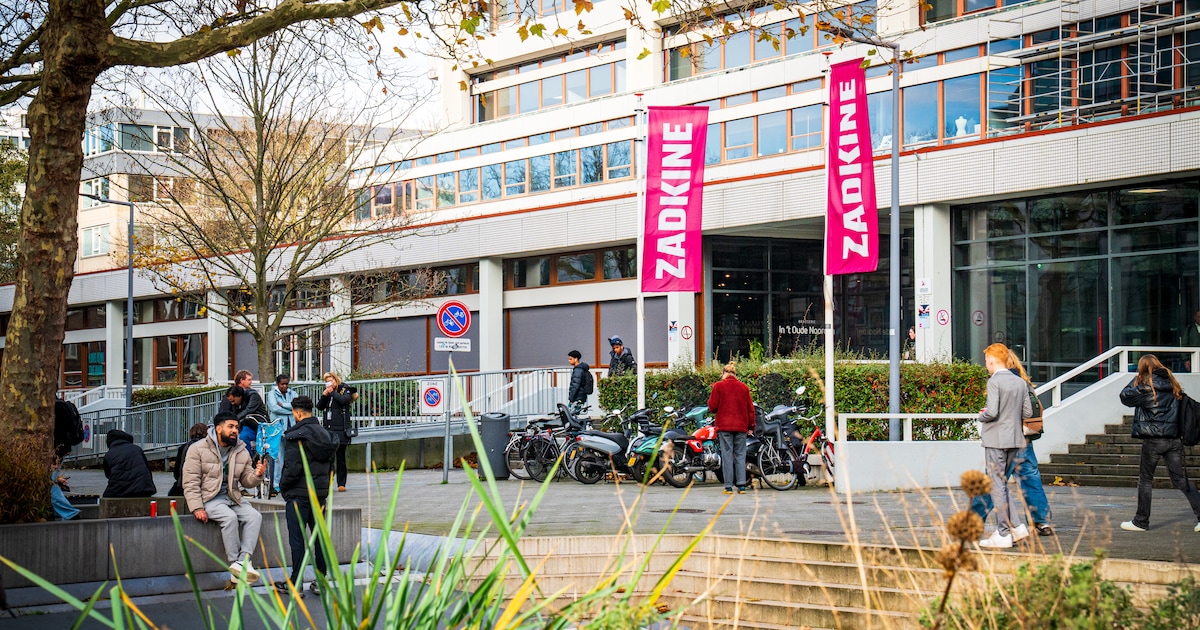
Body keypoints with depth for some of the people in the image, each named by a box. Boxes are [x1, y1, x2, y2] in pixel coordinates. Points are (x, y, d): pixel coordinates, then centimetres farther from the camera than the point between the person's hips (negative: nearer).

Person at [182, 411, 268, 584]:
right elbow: (190, 483, -8)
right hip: (209, 498, -5)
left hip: (232, 497, 5)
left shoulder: (241, 451, 10)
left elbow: (247, 481, 13)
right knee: (229, 517, -32)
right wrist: (197, 508, -20)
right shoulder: (198, 449, -5)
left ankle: (244, 560, -30)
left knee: (255, 516, -20)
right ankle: (234, 562, -25)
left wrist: (256, 475, -11)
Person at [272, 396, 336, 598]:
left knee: (297, 538, -1)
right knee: (320, 537, 11)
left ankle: (296, 583, 1)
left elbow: (293, 467, -19)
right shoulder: (324, 433, 9)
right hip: (320, 493, 7)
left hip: (299, 494, -7)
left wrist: (283, 486, -3)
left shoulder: (296, 435, -15)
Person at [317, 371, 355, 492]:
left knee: (340, 457, 0)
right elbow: (320, 407, 9)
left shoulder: (345, 390, 3)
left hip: (341, 429, -4)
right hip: (328, 428, 4)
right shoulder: (326, 391, 15)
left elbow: (344, 400, -18)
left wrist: (332, 392, -10)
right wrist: (324, 395, -5)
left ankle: (341, 483, 6)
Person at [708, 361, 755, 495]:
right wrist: (751, 426, 15)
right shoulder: (743, 387, 7)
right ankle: (741, 485, -1)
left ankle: (728, 486, -3)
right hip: (741, 426, 2)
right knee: (740, 455, 6)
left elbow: (713, 407, -3)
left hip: (724, 426, -2)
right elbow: (750, 408, 8)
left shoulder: (718, 386, -2)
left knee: (727, 455, 0)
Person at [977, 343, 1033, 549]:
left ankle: (1003, 535, 0)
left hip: (996, 440, -7)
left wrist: (981, 416, -1)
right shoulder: (1020, 382, 8)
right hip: (1015, 439, 7)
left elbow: (992, 412, -21)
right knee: (1001, 484, 18)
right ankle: (1017, 526, 12)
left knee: (997, 486, -1)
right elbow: (1028, 412, 9)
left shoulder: (994, 381, -13)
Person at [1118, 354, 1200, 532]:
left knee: (1145, 479, 7)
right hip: (1174, 439, 5)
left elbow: (1125, 396, 2)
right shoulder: (1172, 385, 8)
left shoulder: (1146, 386, -8)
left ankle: (1141, 522, 11)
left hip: (1153, 439, -5)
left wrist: (1136, 380, 11)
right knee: (1180, 479, 8)